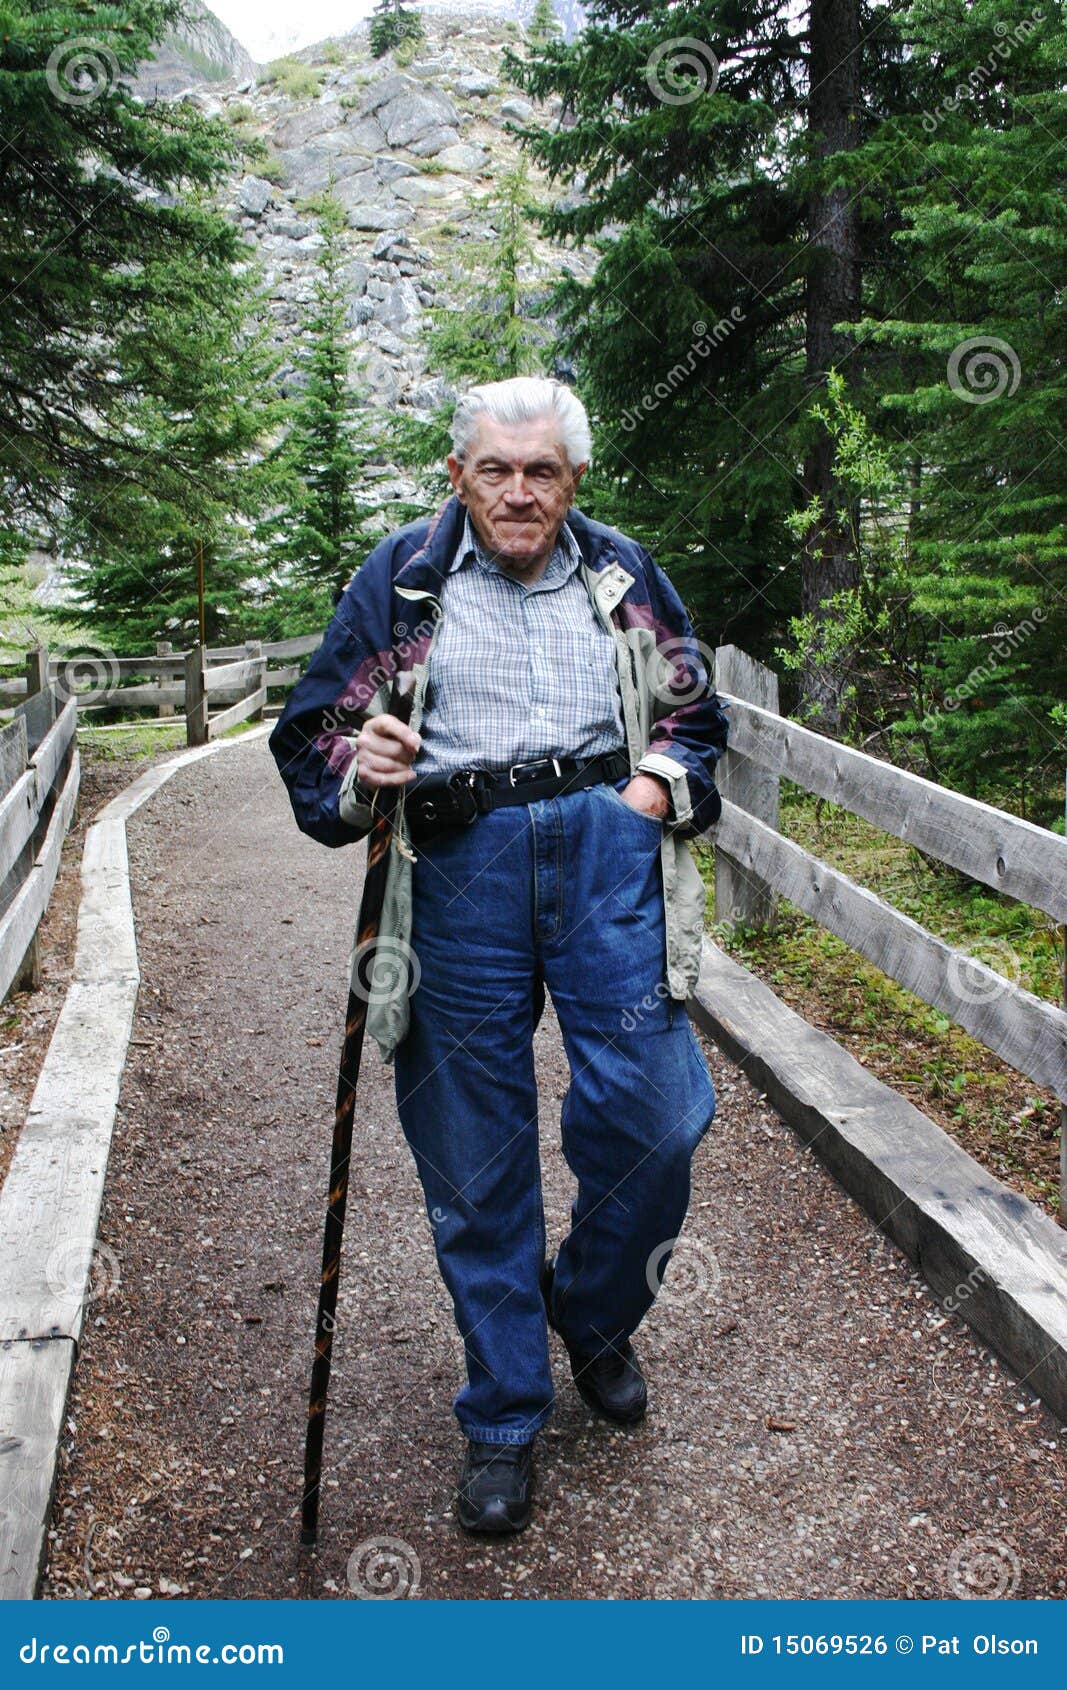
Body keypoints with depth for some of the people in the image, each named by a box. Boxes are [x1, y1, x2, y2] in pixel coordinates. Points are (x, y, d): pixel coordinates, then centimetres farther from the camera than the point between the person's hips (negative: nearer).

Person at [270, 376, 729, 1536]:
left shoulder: (624, 574, 13)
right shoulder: (399, 579, 8)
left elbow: (694, 710, 21)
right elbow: (312, 732, 10)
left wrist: (660, 783, 1)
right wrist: (358, 767, -12)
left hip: (606, 849, 1)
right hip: (457, 874, -1)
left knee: (654, 1113, -7)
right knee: (476, 1161, 5)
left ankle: (592, 1310, 28)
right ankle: (501, 1419, 25)